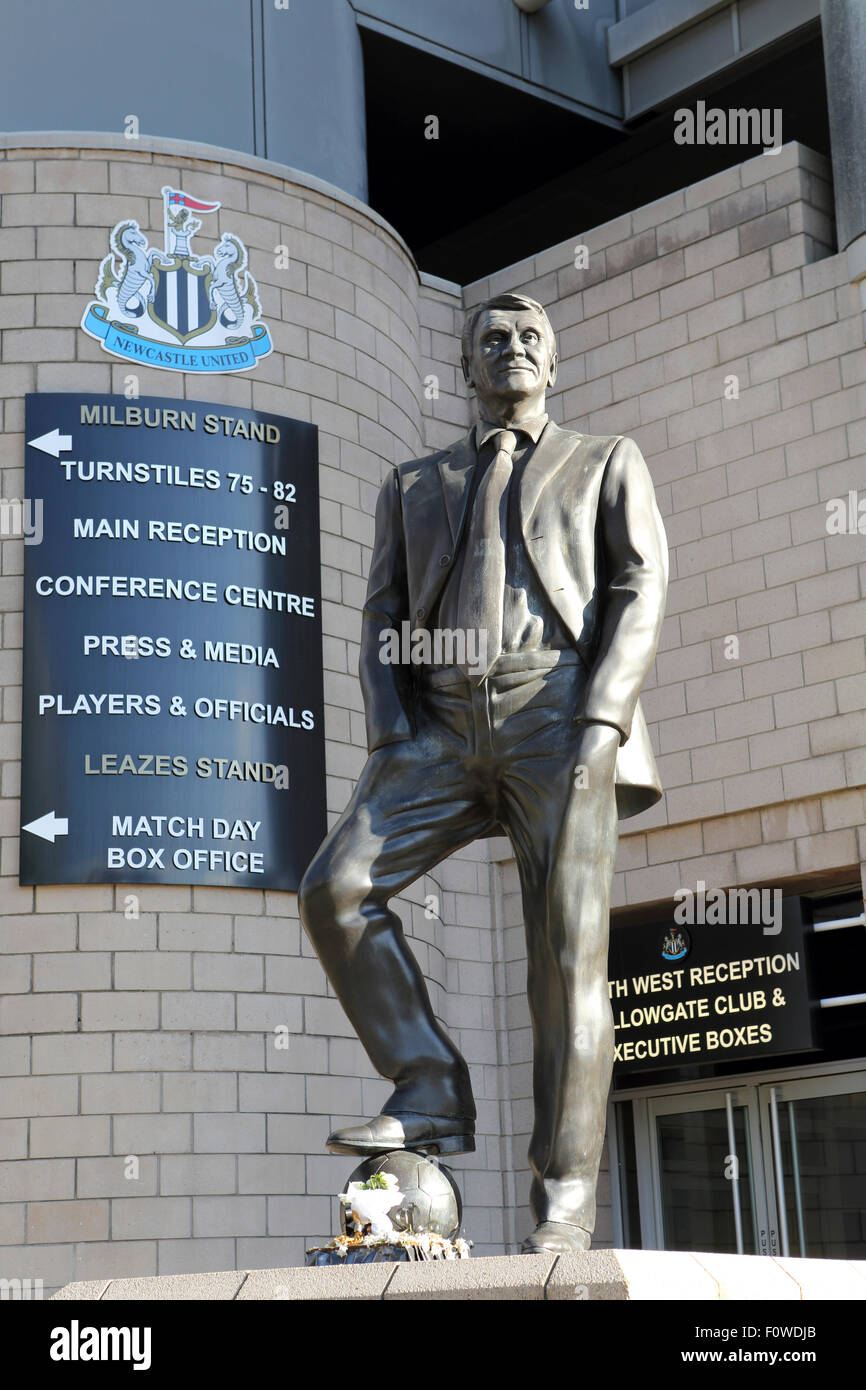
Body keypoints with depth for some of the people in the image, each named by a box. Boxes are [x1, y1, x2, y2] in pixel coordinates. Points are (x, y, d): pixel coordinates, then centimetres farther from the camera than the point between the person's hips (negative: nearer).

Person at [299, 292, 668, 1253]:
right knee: (335, 889, -19)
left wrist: (602, 723, -13)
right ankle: (431, 1099, -12)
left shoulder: (607, 463, 19)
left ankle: (564, 1208, -9)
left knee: (567, 955, -11)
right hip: (447, 730, 3)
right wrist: (394, 741, -4)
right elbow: (384, 622, 15)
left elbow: (640, 591, 4)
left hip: (559, 719, -3)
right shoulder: (414, 486, 25)